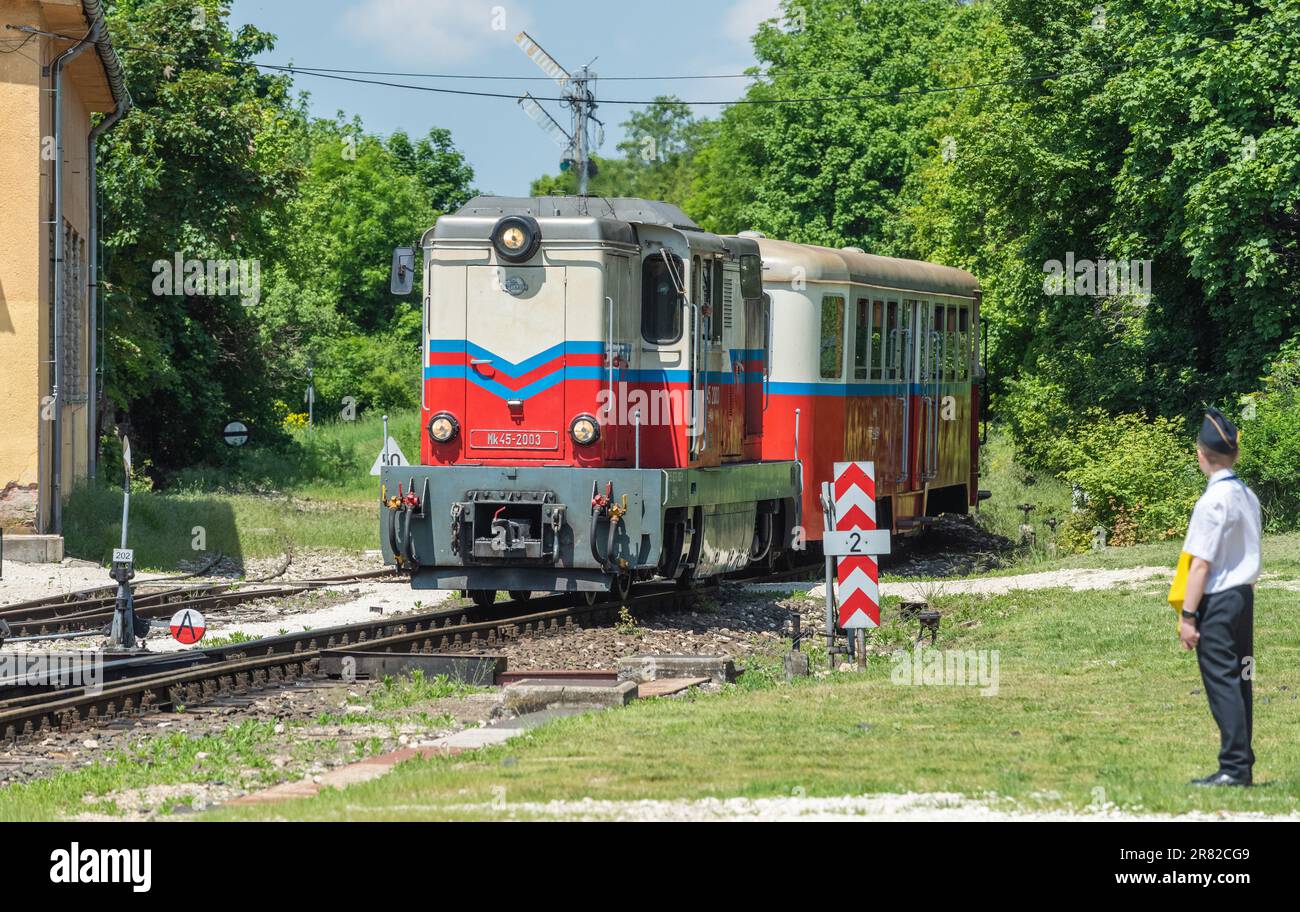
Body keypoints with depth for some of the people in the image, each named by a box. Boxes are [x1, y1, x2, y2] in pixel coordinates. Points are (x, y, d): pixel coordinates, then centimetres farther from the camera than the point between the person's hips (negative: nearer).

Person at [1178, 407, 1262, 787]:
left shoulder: (1214, 500, -15)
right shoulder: (1248, 496, 10)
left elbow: (1201, 564, -17)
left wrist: (1188, 615, -14)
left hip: (1218, 602, -8)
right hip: (1245, 596, 8)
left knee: (1222, 683, -7)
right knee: (1239, 681, 11)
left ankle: (1233, 768, -10)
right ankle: (1242, 766, 15)